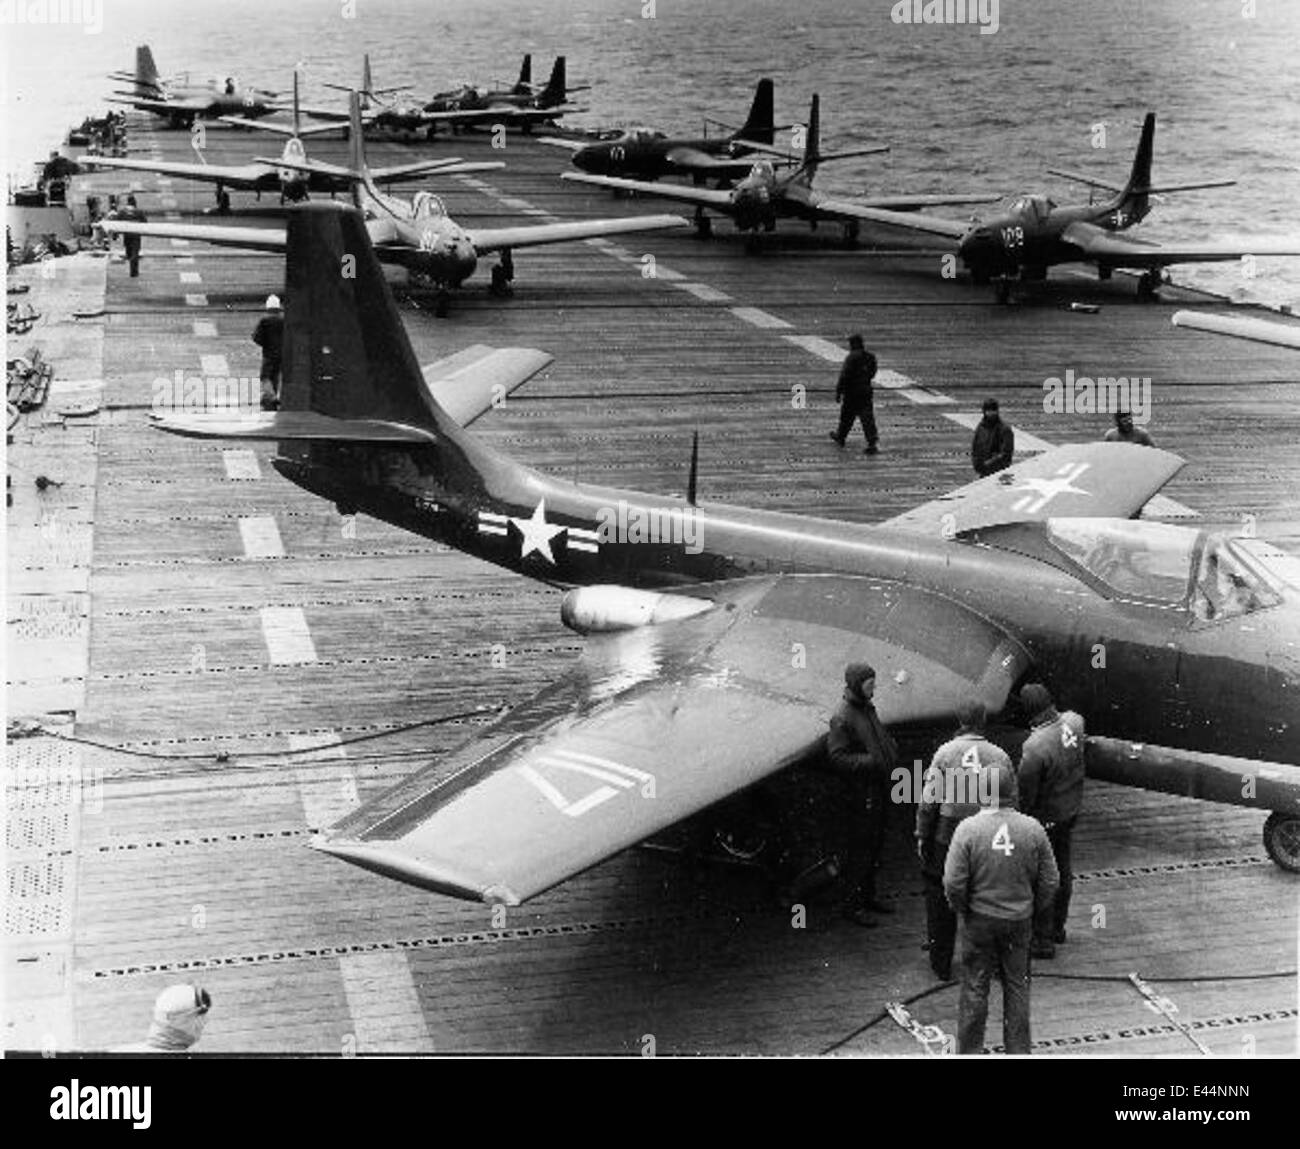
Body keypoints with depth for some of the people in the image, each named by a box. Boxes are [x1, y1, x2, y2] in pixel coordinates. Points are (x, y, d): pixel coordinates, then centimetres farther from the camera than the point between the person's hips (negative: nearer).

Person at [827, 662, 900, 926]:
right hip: (862, 792, -9)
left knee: (875, 846, 17)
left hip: (880, 789, 9)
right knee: (860, 849, -3)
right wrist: (868, 761, -29)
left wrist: (891, 753, 8)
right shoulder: (842, 718, -17)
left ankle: (868, 896, 29)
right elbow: (837, 757, -20)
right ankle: (852, 905, 6)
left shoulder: (868, 709, 11)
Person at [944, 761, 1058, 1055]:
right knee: (1017, 986, 16)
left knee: (975, 988, 11)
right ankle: (1018, 1050, 24)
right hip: (1020, 920, 2)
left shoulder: (968, 829, -16)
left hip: (979, 920, -2)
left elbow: (953, 883, -15)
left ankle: (970, 1050, 20)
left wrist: (961, 909, 3)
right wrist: (1033, 910, 12)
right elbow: (1049, 882, -2)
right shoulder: (1033, 829, -9)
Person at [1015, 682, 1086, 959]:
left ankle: (1042, 940, 18)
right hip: (1071, 809, 8)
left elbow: (1025, 794, -21)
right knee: (1062, 869, 23)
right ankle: (1058, 927, 41)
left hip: (1045, 817, -7)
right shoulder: (1073, 721, -13)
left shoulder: (1035, 747, -33)